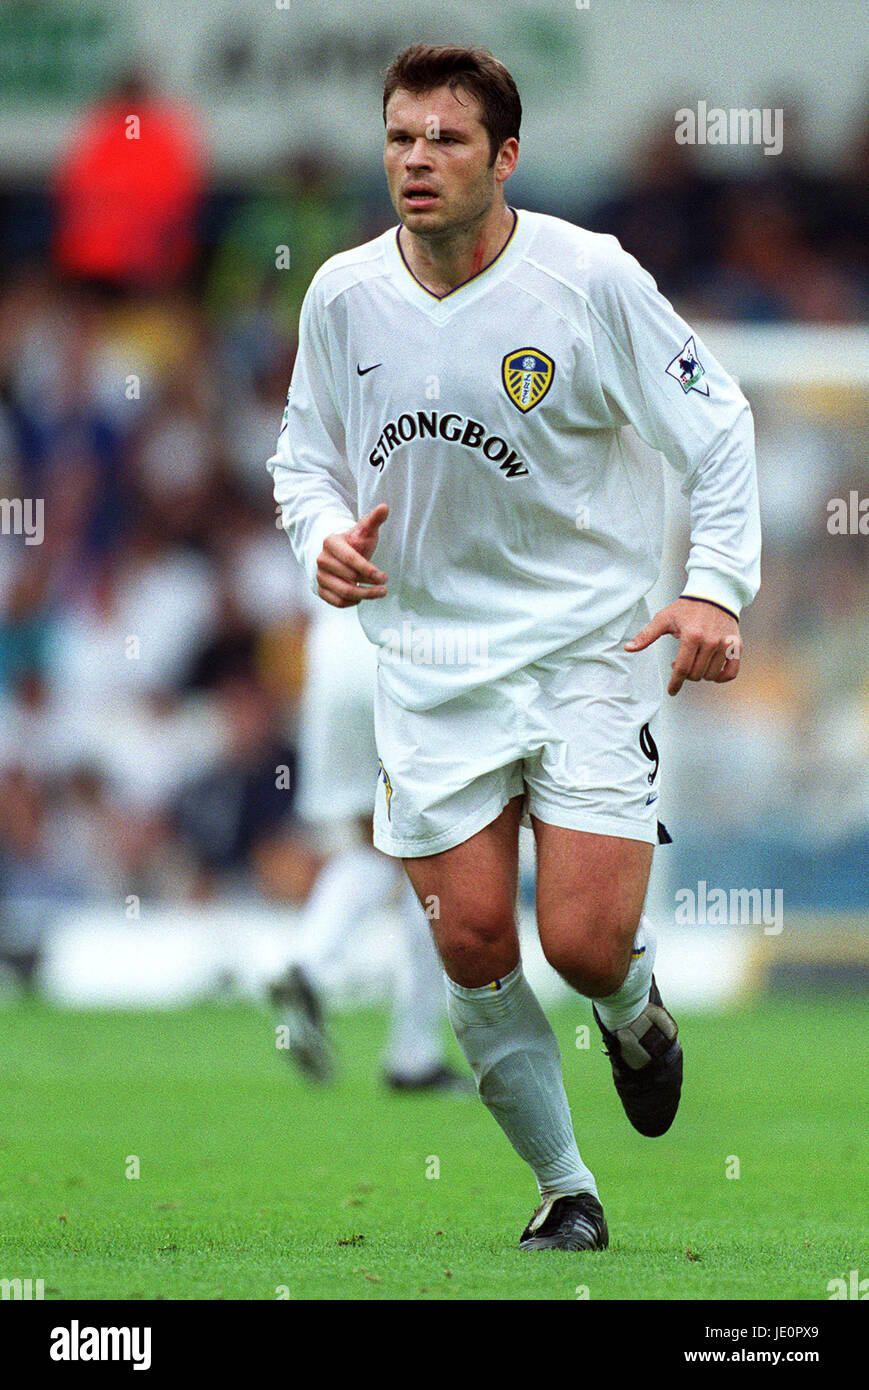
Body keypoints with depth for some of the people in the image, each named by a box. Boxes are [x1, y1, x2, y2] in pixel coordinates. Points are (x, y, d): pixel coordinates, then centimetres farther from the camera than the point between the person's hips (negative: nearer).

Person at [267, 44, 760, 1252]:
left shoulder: (590, 278, -12)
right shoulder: (344, 295, -2)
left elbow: (716, 423, -2)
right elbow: (304, 454, 13)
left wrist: (716, 587, -13)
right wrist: (325, 531, -9)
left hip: (591, 647, -3)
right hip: (430, 662, 3)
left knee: (587, 945, -12)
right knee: (473, 949, -3)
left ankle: (633, 1012, 27)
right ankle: (566, 1189, 17)